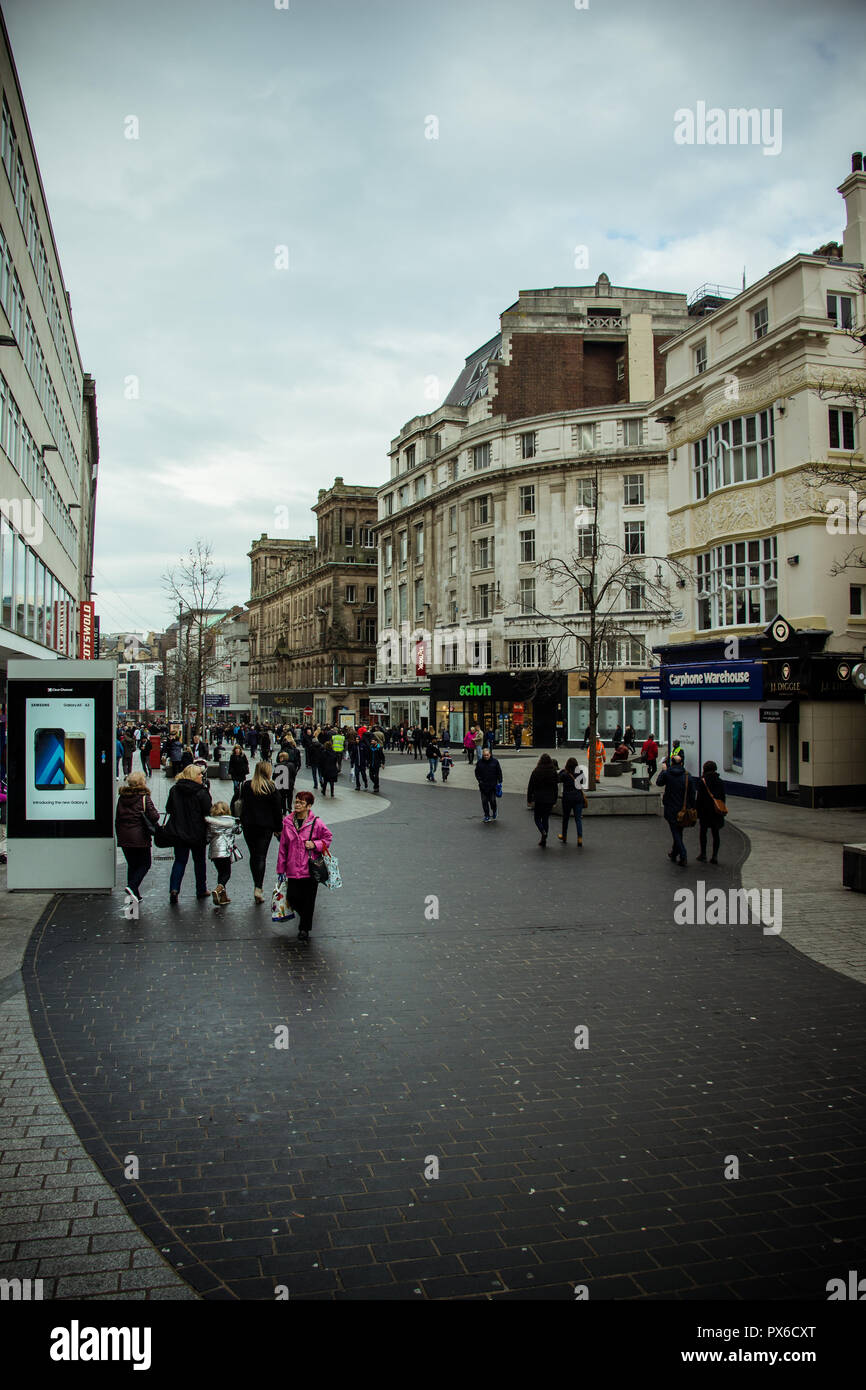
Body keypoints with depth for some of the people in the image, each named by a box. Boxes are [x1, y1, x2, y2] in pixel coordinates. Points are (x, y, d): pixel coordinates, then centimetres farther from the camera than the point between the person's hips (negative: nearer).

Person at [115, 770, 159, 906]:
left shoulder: (121, 798, 7)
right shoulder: (144, 798, -11)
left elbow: (117, 819, 12)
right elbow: (154, 817, -16)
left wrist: (119, 836, 21)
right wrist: (156, 828, 6)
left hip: (124, 838, 6)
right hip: (140, 838, -6)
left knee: (132, 865, 14)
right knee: (145, 864, 6)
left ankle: (134, 895, 14)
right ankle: (132, 886, -14)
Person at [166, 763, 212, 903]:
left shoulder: (174, 790, -3)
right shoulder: (201, 793, -15)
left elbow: (168, 809, 6)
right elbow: (208, 813, -15)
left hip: (179, 833, 3)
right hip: (198, 834, -3)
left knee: (179, 861, 9)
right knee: (199, 861, 14)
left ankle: (174, 888, -8)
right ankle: (201, 890, 23)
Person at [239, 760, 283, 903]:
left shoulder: (246, 786, 0)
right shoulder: (271, 788, -7)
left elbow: (242, 805, 8)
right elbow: (277, 810, -2)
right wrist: (278, 828, 7)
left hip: (248, 826, 2)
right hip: (265, 827, -2)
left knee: (253, 855, 14)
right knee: (261, 856, -1)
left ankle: (256, 885, 18)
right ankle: (258, 888, -11)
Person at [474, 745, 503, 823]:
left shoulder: (495, 761, -2)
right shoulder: (480, 762, -1)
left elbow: (499, 772, 4)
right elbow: (477, 772, 9)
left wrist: (500, 782, 0)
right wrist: (479, 780, -3)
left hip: (493, 785, -1)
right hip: (483, 785, 1)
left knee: (492, 800, 1)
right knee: (484, 801, 3)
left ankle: (494, 812, 27)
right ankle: (487, 816, 13)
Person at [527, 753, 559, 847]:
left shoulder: (535, 772, -8)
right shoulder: (553, 772, -1)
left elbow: (530, 787, -4)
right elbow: (556, 788, 5)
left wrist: (529, 800, 4)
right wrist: (554, 801, 13)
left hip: (538, 799, -2)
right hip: (549, 800, 3)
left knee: (537, 817, 12)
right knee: (546, 818, 12)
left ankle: (543, 832, -17)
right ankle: (544, 841, 12)